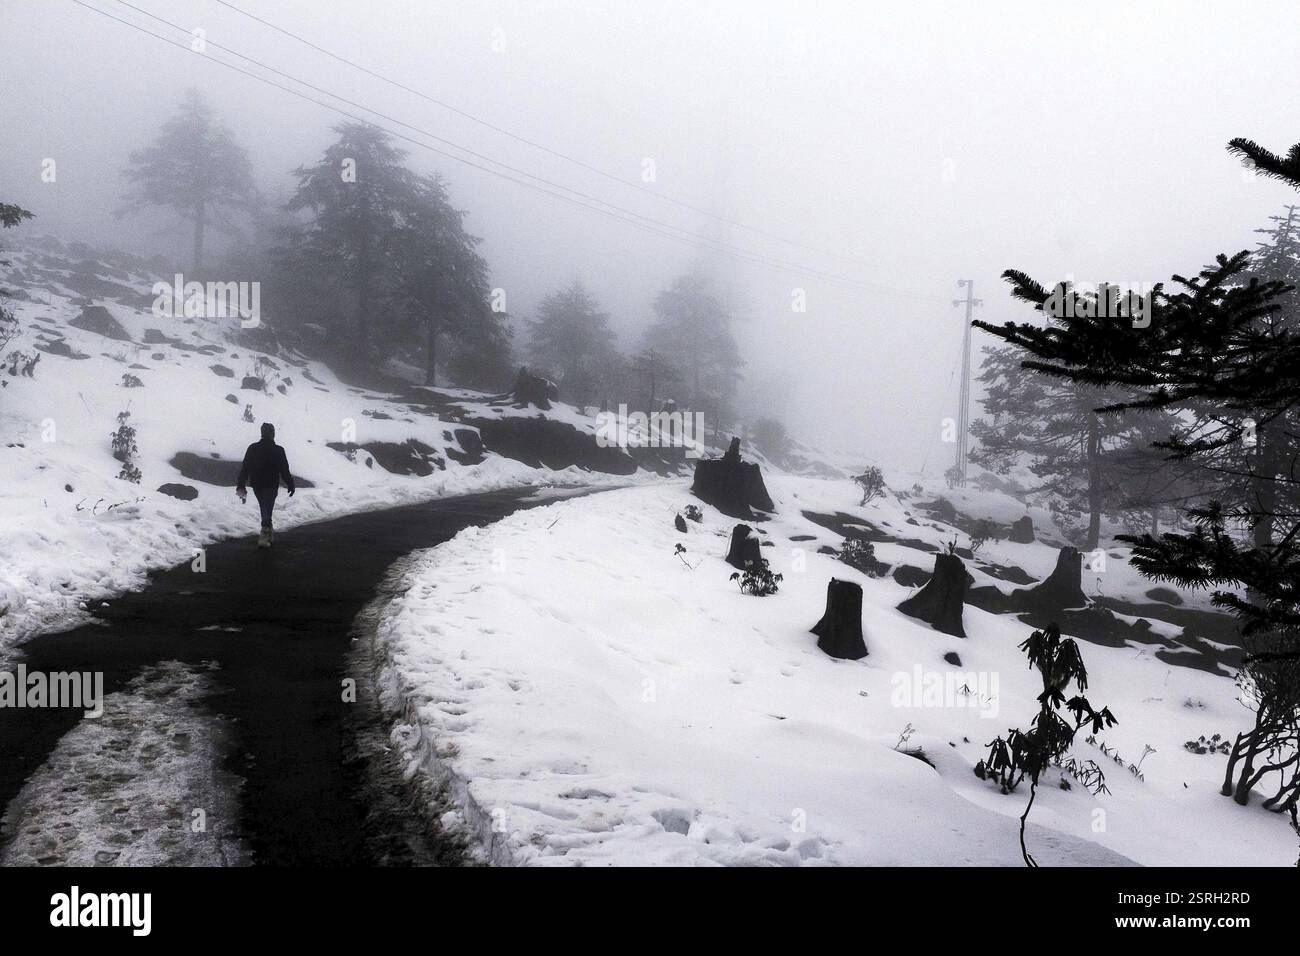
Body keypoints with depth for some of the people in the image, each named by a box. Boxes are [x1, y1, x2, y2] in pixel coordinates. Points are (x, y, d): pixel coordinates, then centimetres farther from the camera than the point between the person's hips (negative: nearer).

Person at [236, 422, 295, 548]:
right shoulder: (278, 450, -10)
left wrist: (241, 485, 5)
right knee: (267, 511, -3)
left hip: (256, 486, 4)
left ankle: (268, 532, 32)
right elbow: (285, 471, -6)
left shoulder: (252, 448, 0)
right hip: (271, 486, -4)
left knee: (264, 509, 22)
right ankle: (264, 537, -14)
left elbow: (244, 468, 1)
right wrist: (290, 485, 5)